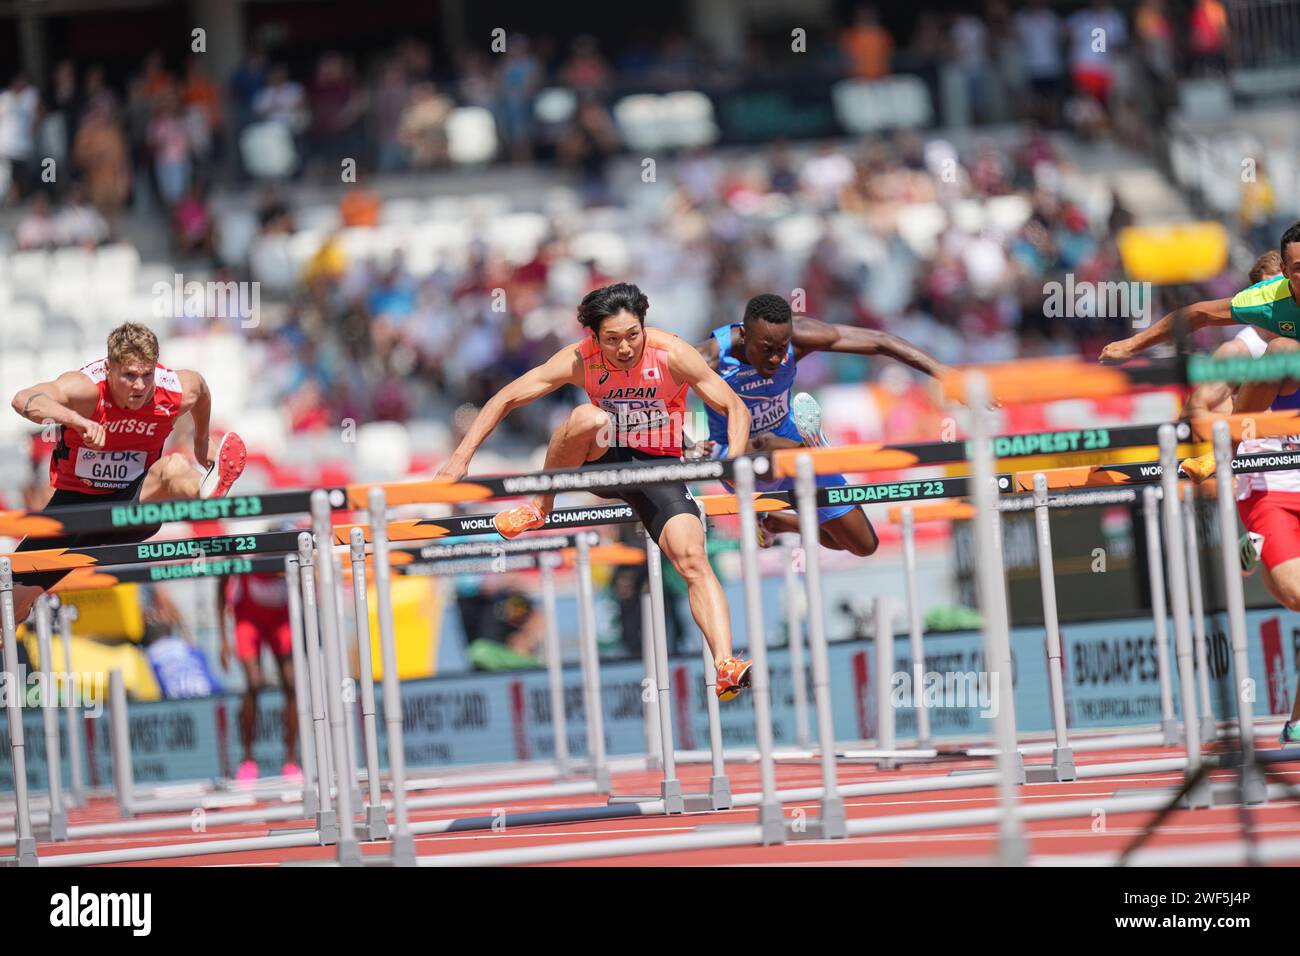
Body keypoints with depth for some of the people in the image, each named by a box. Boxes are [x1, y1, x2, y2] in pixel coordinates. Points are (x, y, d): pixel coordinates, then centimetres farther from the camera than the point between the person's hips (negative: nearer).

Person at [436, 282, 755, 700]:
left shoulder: (672, 355, -20)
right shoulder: (580, 361, -17)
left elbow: (735, 408, -15)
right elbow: (505, 399, -10)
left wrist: (734, 465, -33)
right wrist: (461, 457, -17)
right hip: (604, 458, 1)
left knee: (693, 559, -23)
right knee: (589, 418, -34)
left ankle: (726, 668, -29)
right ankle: (540, 507, -13)